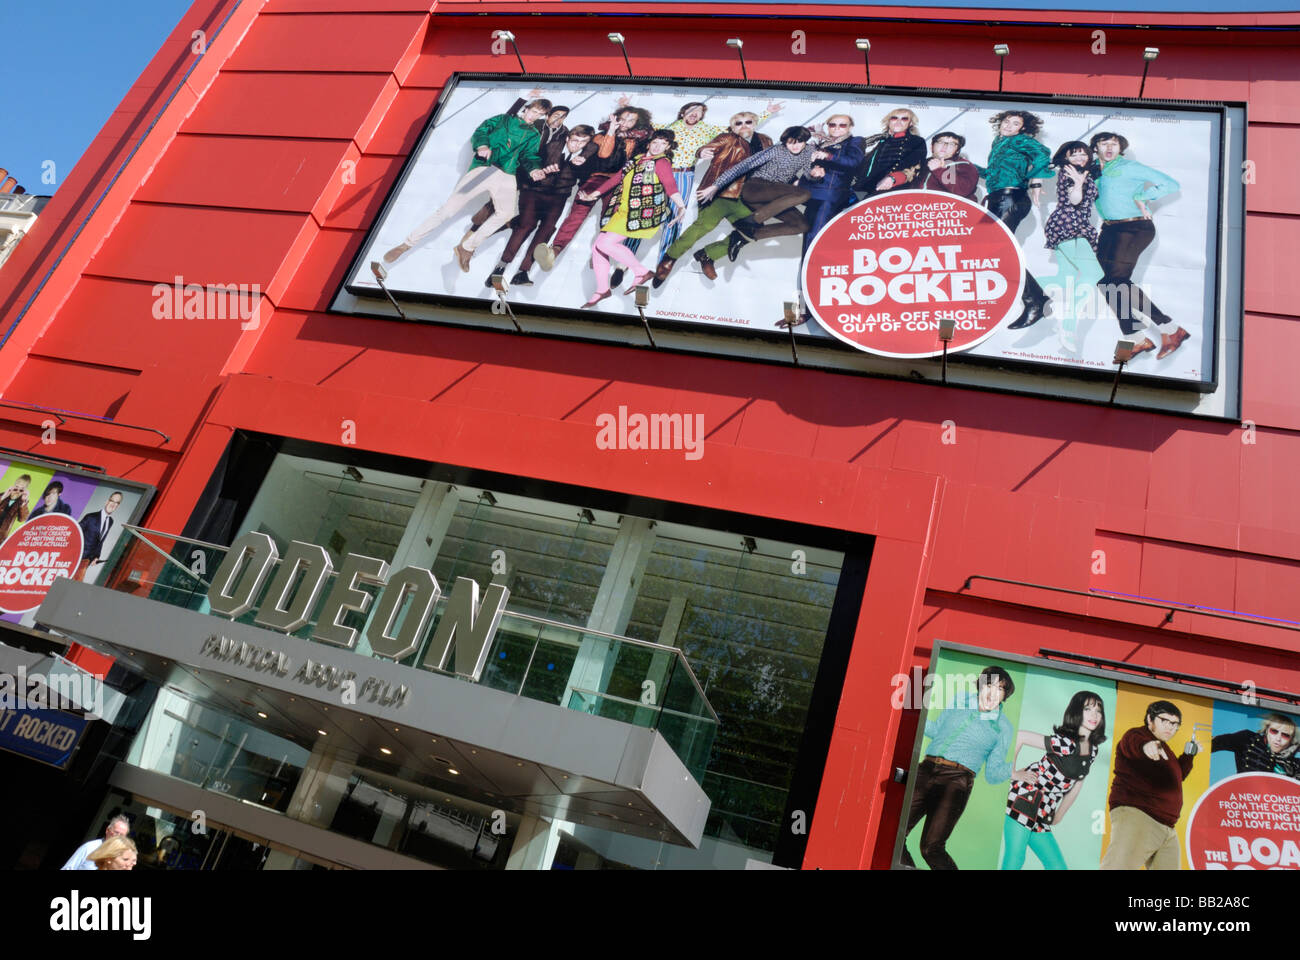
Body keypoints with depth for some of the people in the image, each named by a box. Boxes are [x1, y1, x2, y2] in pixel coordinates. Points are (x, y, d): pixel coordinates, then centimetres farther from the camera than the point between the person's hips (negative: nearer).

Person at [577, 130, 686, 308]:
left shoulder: (662, 162, -3)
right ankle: (602, 289, 14)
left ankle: (641, 272, -9)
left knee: (606, 243, -20)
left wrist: (681, 206, -35)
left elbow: (670, 184, -19)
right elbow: (618, 178, 27)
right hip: (623, 211, 8)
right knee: (597, 246, 4)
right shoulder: (637, 159, 19)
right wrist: (594, 195, 31)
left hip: (641, 213, -8)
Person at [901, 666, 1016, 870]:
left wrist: (1013, 767, -10)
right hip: (926, 771, 3)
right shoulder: (959, 700, 15)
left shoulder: (1002, 727, 9)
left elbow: (992, 773, 8)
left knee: (931, 848, -16)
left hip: (957, 782, -3)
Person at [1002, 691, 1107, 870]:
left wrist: (1058, 817, 15)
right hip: (1023, 802, -8)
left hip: (1042, 818, 8)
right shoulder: (1065, 743, -16)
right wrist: (1012, 773, -14)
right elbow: (1019, 736, -20)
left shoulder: (1092, 751, 9)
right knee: (1014, 862, -11)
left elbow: (1075, 787, 17)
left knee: (1058, 866, 6)